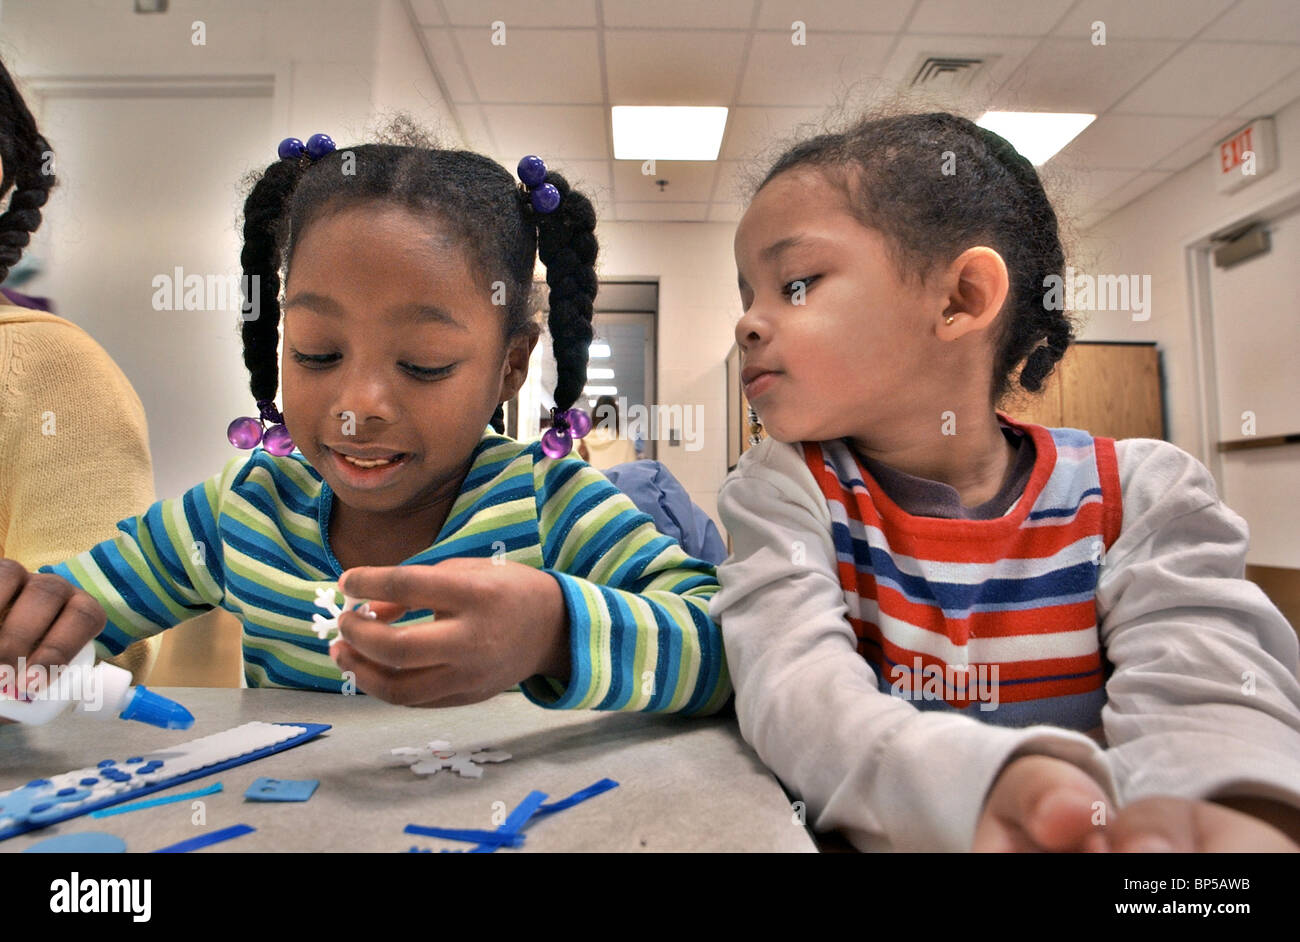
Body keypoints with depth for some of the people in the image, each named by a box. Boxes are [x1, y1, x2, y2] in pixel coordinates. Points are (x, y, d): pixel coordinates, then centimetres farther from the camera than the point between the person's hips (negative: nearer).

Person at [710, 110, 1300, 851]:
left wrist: (1230, 814, -40)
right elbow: (793, 690, -22)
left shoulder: (1134, 494, -5)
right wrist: (987, 789, -40)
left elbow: (1208, 693, -18)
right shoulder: (785, 491, -7)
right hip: (879, 828, -1)